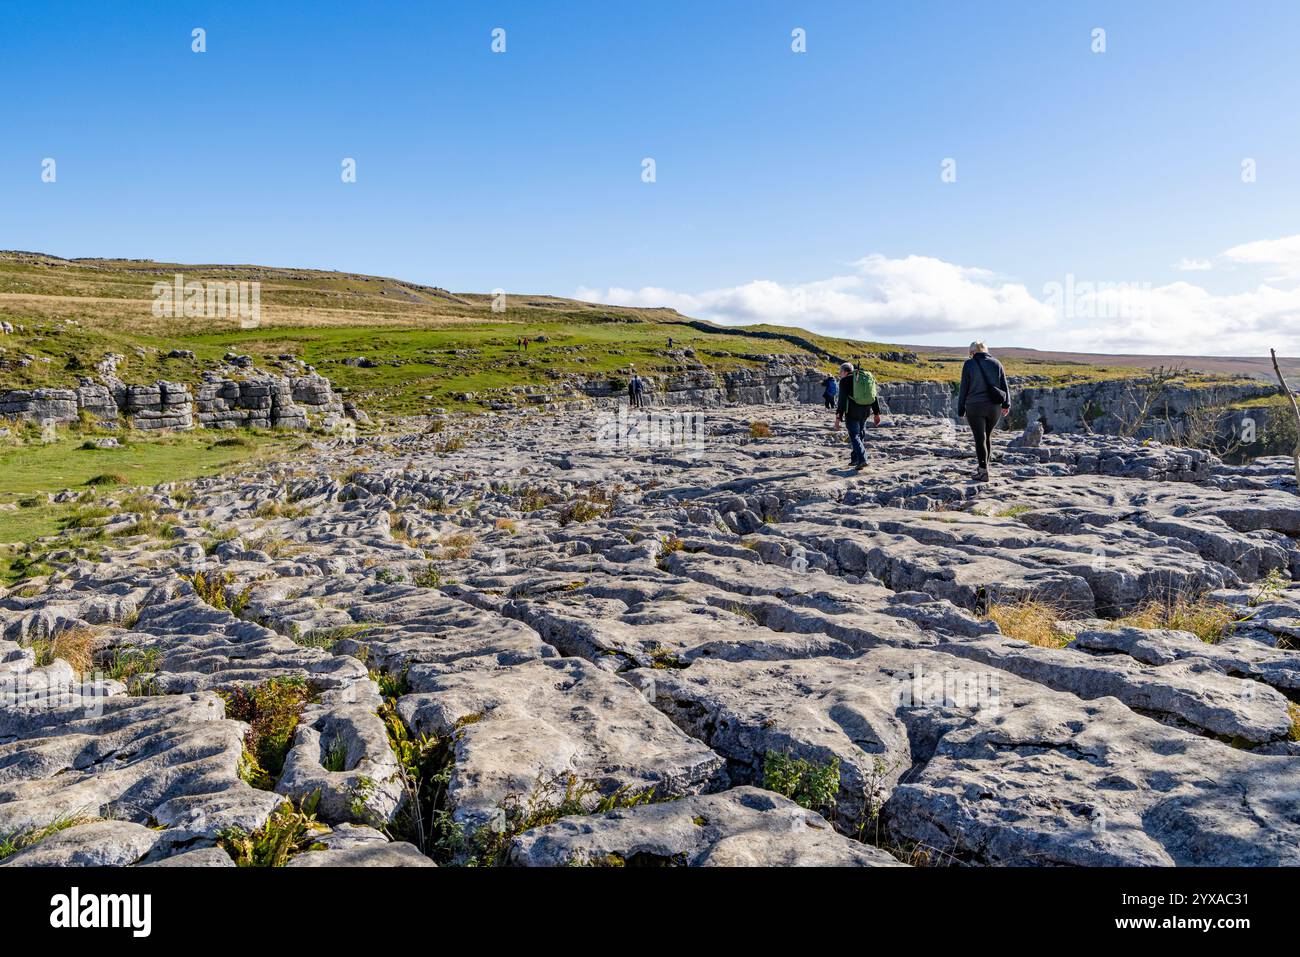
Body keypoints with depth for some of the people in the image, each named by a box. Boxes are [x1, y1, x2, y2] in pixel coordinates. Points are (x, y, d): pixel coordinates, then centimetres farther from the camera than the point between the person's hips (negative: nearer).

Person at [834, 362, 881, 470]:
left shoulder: (844, 381, -4)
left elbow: (842, 400, -13)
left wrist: (838, 416, -13)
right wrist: (877, 413, 17)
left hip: (852, 413, -6)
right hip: (865, 412, 7)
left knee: (854, 436, -5)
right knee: (861, 435, 18)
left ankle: (862, 459, -21)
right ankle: (855, 459, 24)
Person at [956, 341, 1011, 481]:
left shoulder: (969, 364, -3)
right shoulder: (996, 363, 8)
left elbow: (964, 388, -3)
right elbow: (1004, 385, 5)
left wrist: (961, 409, 3)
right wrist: (1006, 404, 6)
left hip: (975, 407, -4)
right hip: (994, 407, 4)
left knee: (980, 438, -3)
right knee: (988, 436, 18)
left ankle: (983, 472, -6)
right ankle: (984, 464, 24)